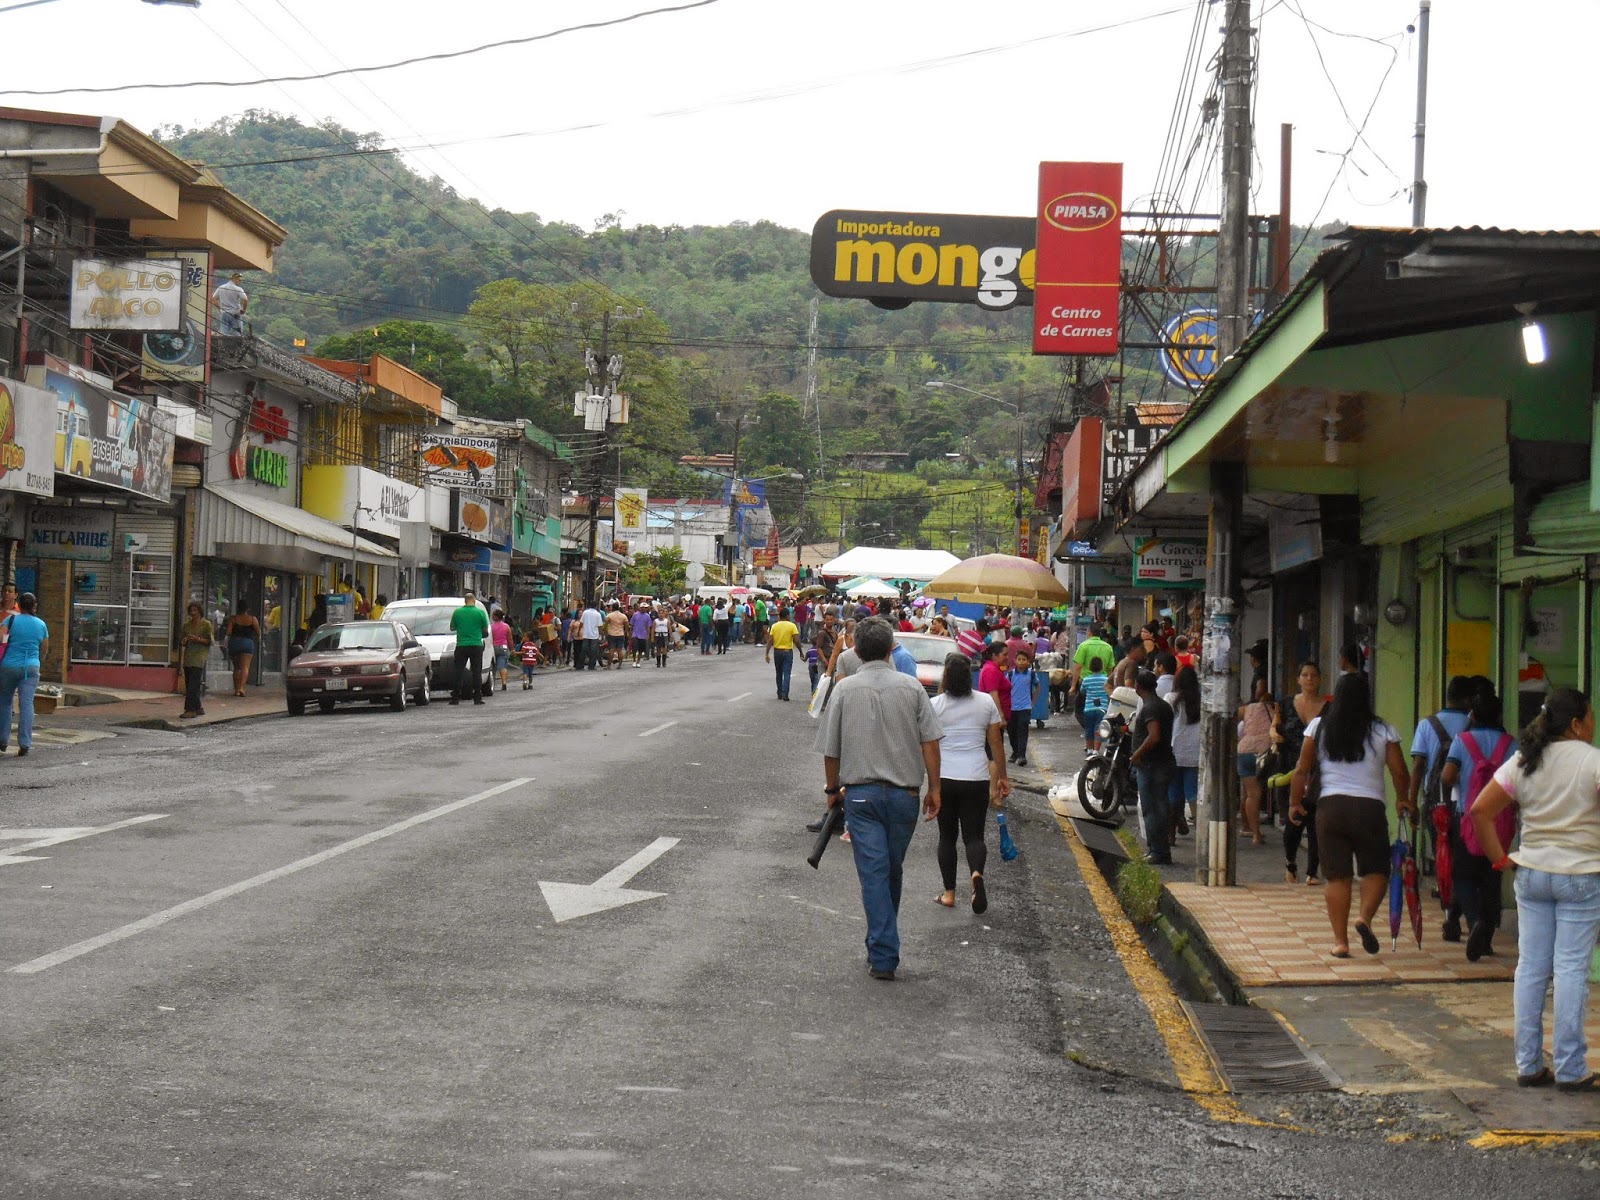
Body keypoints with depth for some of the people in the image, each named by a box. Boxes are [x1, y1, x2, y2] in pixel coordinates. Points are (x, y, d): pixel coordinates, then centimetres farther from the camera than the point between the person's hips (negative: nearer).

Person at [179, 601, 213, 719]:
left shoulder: (206, 624, -1)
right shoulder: (187, 625, 15)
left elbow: (211, 641, -4)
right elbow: (181, 641, 20)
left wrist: (198, 639, -16)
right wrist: (184, 641, -3)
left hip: (200, 656, -6)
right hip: (188, 657, 7)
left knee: (193, 684, -15)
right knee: (189, 684, 5)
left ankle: (190, 709, -18)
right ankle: (199, 708, 16)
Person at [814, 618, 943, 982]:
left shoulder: (845, 689, -2)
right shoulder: (911, 688, 0)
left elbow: (831, 749, 2)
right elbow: (930, 742, -3)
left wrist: (833, 788, 17)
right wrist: (933, 788, 5)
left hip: (860, 792, -1)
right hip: (904, 792, 1)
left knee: (873, 872, -3)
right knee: (893, 870, 16)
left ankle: (883, 957, -8)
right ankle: (882, 944, 30)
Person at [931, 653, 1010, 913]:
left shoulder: (936, 704, -4)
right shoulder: (986, 702, 1)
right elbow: (995, 744, 6)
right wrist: (1001, 777, 15)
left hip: (944, 778, -1)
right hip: (977, 778, 1)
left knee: (947, 836, 12)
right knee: (974, 835, 6)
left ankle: (949, 893, 12)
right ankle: (977, 873, -24)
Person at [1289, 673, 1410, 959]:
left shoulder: (1319, 726, 4)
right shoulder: (1382, 730, 0)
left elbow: (1302, 769, 4)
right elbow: (1399, 772, 0)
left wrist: (1295, 801, 15)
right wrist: (1403, 799, 17)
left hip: (1330, 806, 1)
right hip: (1369, 807, -1)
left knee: (1337, 876, 6)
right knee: (1376, 870, 10)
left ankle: (1340, 941, 3)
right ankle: (1364, 916, -15)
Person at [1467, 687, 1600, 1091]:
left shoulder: (1523, 762, 4)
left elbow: (1481, 810, 1)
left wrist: (1500, 858, 6)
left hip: (1531, 873, 5)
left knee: (1530, 967, 8)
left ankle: (1528, 1066, 13)